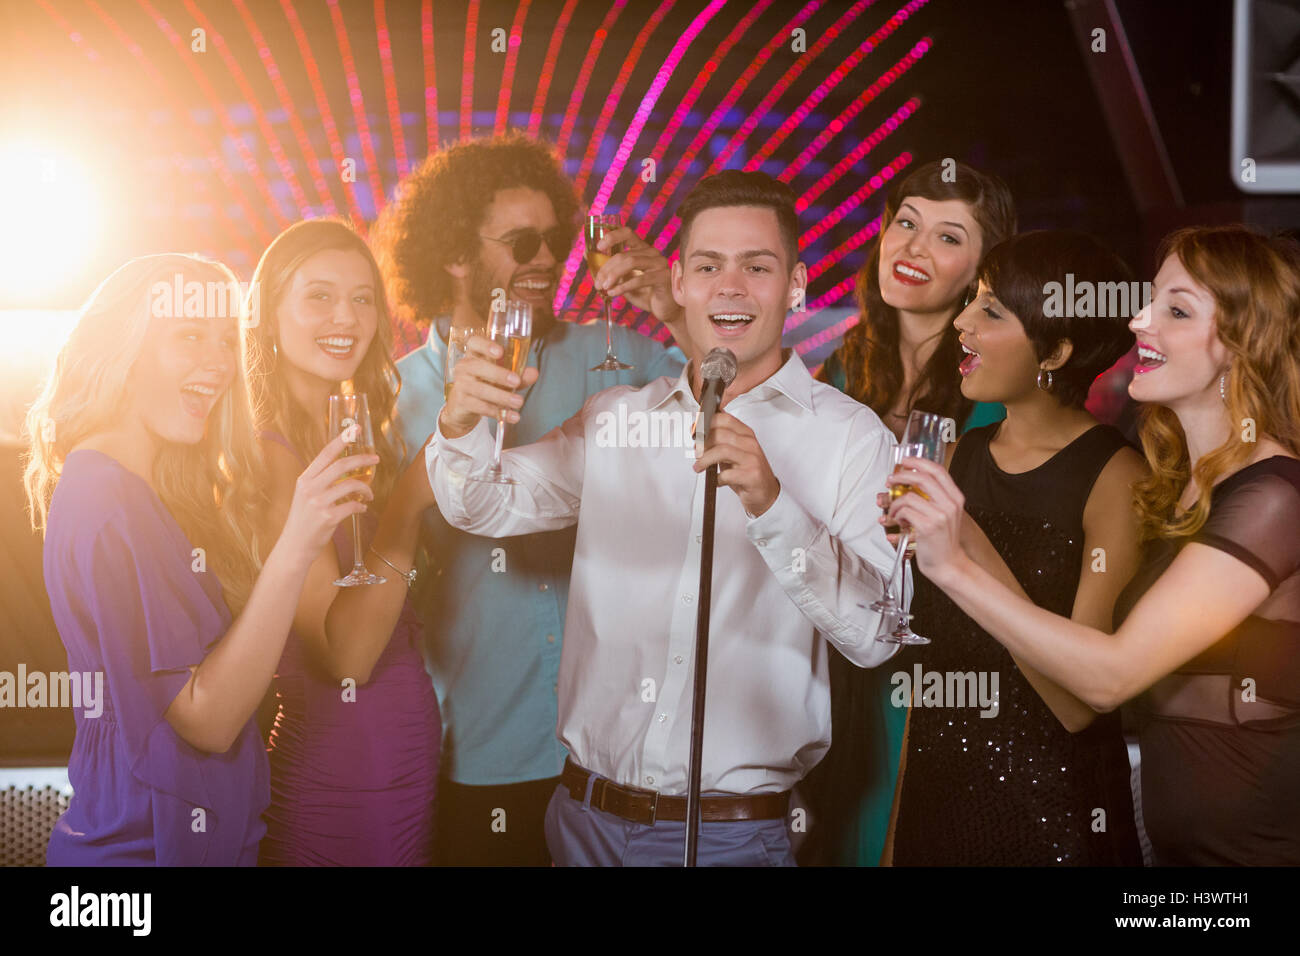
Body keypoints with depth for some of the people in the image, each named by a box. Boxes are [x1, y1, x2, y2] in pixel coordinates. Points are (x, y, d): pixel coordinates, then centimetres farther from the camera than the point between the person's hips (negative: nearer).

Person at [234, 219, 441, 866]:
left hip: (412, 761, 7)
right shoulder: (267, 454, -15)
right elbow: (345, 655, -22)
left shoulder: (366, 438, 8)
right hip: (334, 781, -7)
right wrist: (408, 503, -25)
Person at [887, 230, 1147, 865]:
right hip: (934, 799, 5)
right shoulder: (958, 457, 3)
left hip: (1053, 814, -5)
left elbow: (1080, 704, -21)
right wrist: (896, 834, 9)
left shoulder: (1115, 478, -14)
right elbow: (925, 663, 9)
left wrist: (971, 549, -26)